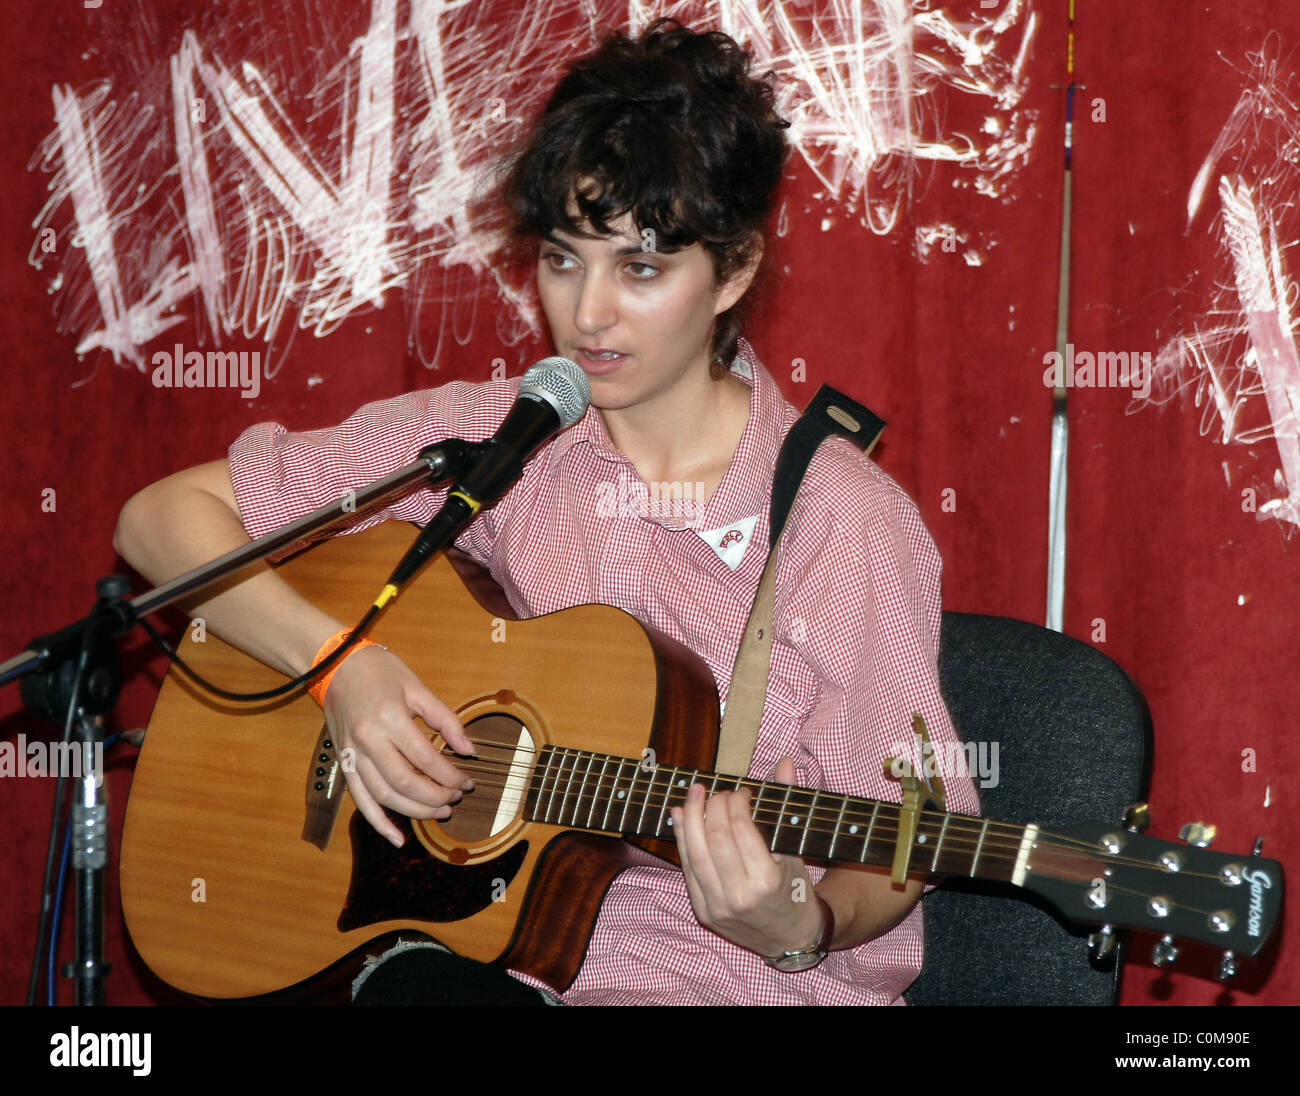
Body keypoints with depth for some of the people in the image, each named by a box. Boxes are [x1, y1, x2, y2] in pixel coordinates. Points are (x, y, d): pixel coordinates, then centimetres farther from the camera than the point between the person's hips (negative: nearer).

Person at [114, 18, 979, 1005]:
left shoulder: (848, 524, -8)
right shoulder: (489, 438, 2)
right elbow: (163, 519, 2)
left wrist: (801, 925, -24)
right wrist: (340, 664, -12)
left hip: (735, 974, -2)